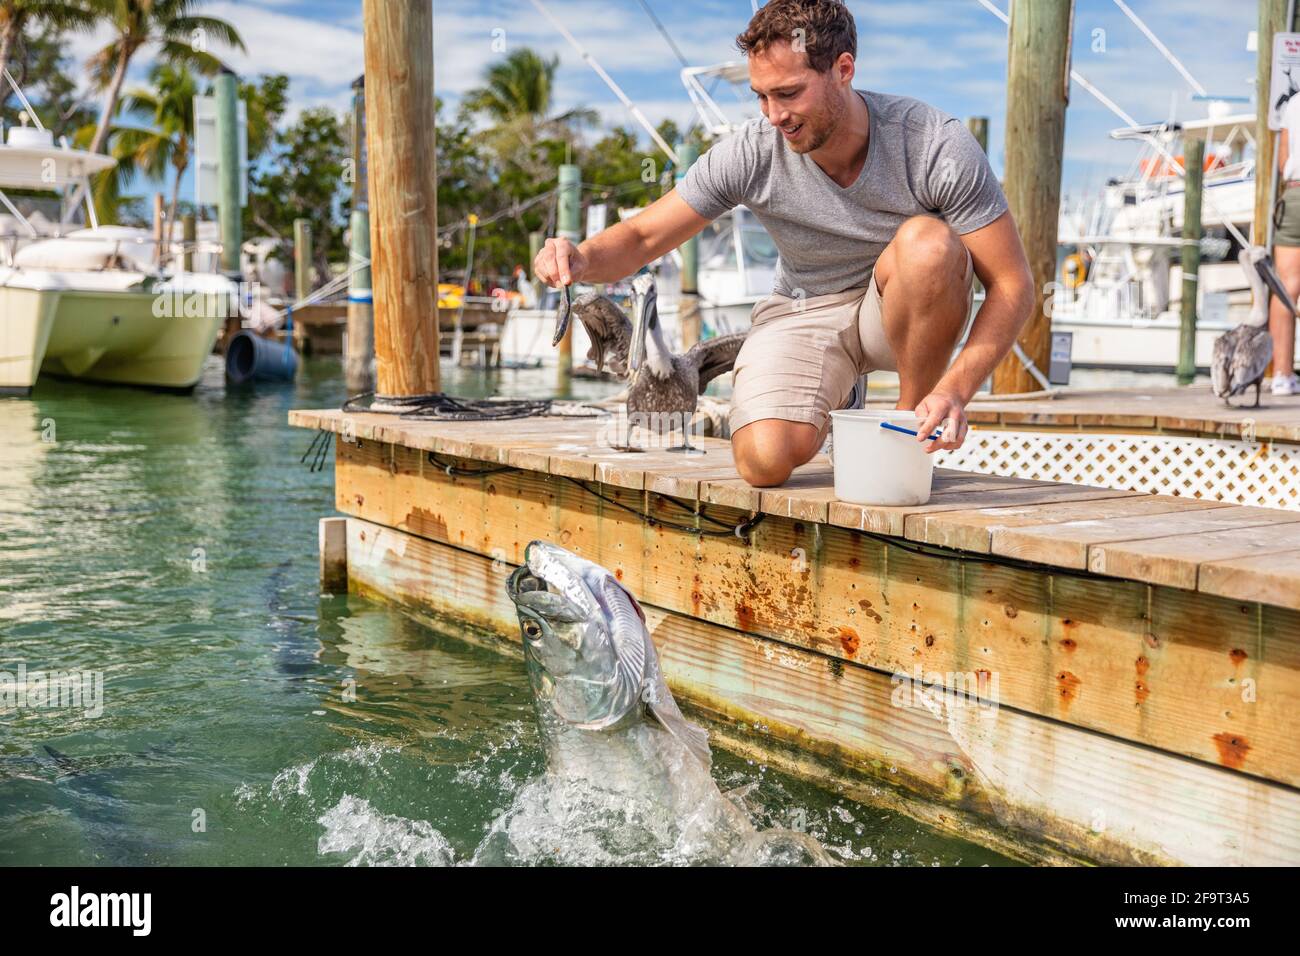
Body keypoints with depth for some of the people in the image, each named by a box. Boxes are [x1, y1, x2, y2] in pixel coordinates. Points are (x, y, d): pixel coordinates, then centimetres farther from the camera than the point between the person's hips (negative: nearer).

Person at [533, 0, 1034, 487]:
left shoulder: (937, 146, -23)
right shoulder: (751, 153, -18)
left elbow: (1012, 284, -20)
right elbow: (641, 237, -9)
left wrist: (955, 390, -35)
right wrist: (582, 257, -33)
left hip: (907, 311, 0)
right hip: (805, 313, 1)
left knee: (928, 243, -35)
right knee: (765, 459, -27)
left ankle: (912, 428, -13)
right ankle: (835, 402, 10)